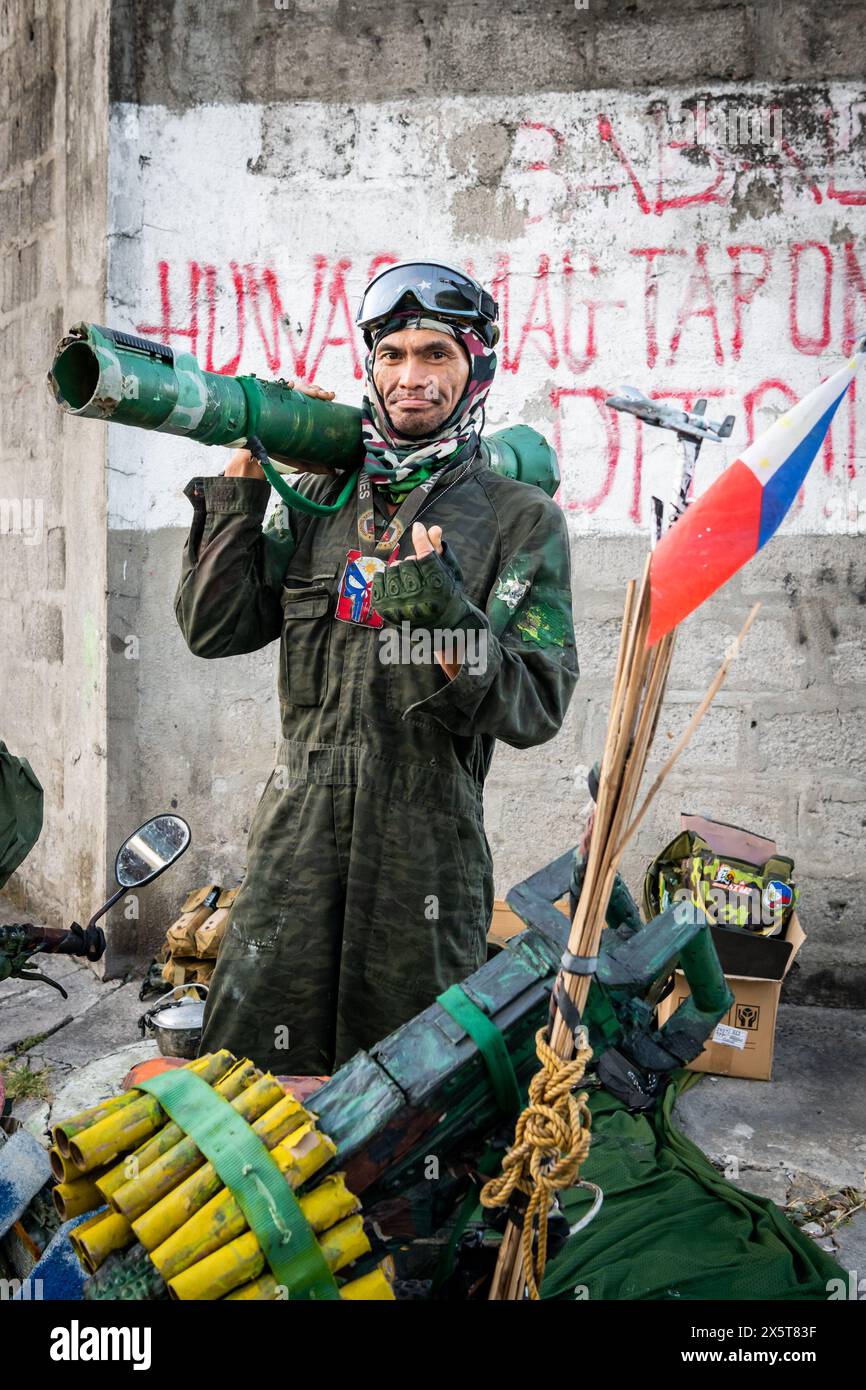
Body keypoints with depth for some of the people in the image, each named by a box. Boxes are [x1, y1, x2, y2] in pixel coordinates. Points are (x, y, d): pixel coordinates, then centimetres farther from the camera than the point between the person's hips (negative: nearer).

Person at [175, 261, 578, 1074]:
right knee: (250, 1071, 10)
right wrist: (242, 480, 1)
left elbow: (535, 709, -8)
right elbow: (215, 630, 4)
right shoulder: (321, 499, 9)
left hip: (425, 841, -2)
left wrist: (450, 618, -24)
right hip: (297, 828, 3)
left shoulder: (522, 521, -2)